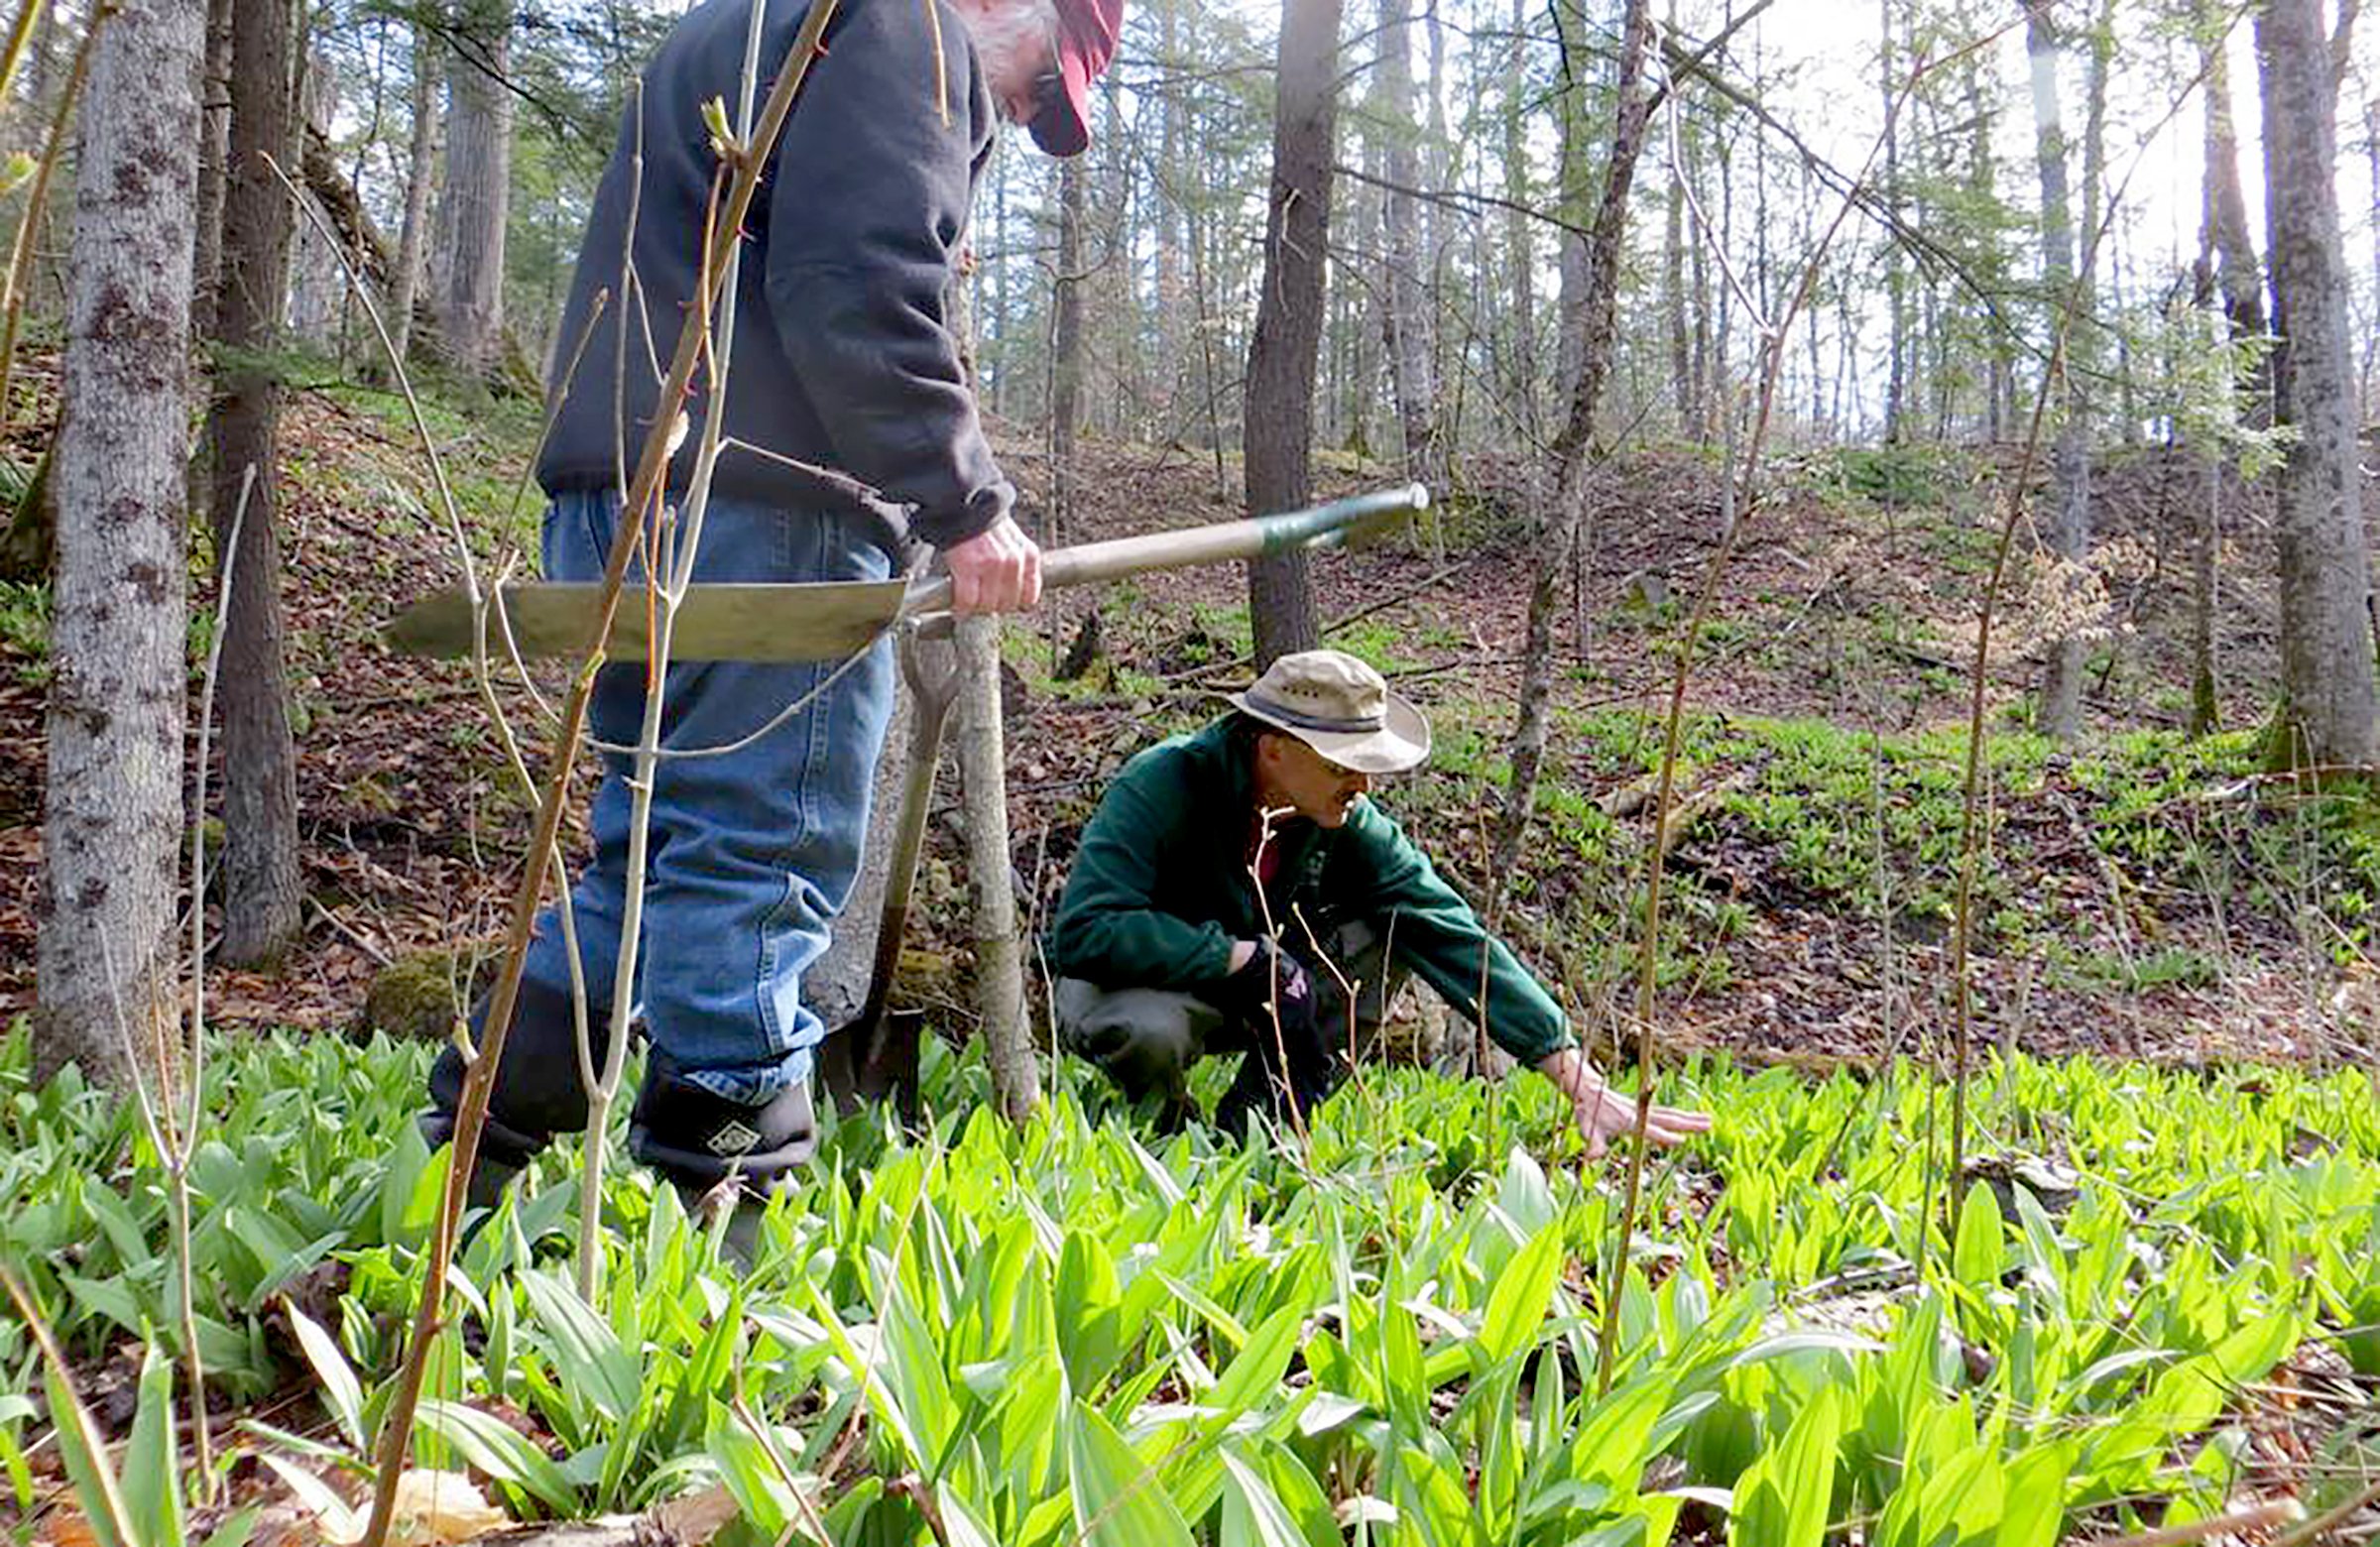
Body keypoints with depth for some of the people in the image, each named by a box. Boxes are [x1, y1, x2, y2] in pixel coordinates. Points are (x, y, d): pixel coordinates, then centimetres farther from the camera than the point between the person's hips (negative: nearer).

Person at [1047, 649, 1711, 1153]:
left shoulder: (1349, 825, -15)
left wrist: (1583, 1085, -23)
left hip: (1248, 995, 4)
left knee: (1394, 931, -18)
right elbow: (1083, 930, -38)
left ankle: (1255, 1123, -6)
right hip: (1133, 982, -4)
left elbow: (1457, 938, -18)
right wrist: (1246, 957, -36)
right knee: (1147, 1030, -41)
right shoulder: (1163, 785, -29)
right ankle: (1167, 1134, -3)